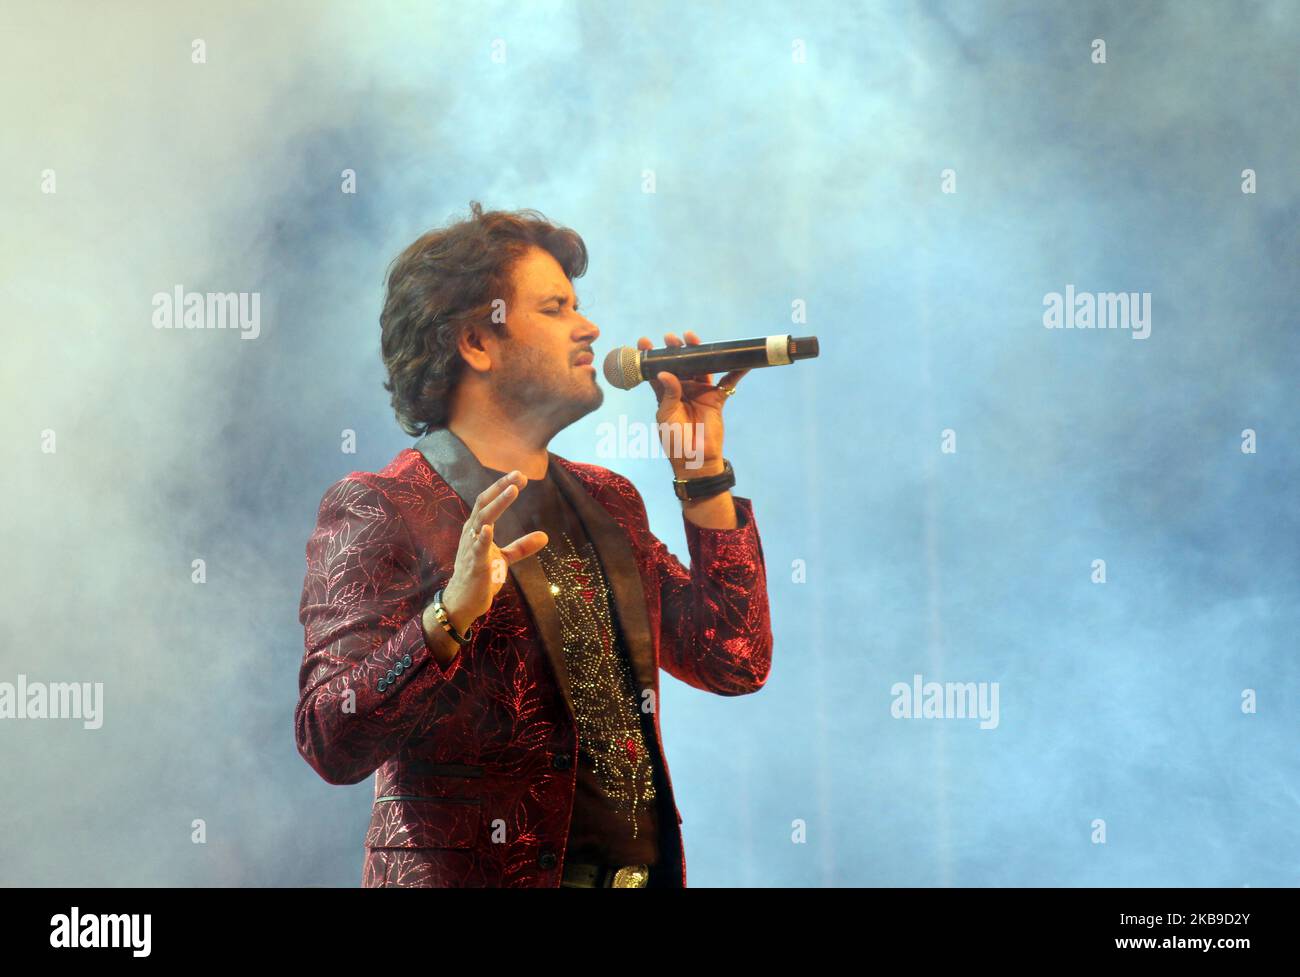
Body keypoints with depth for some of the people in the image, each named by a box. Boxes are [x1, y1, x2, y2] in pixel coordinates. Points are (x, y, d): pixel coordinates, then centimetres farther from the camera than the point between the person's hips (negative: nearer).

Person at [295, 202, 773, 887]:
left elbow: (735, 665, 10)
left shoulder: (606, 503, 17)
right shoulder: (375, 511, -3)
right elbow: (330, 743, -12)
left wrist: (701, 469, 9)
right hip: (470, 875, -6)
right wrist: (450, 615, -25)